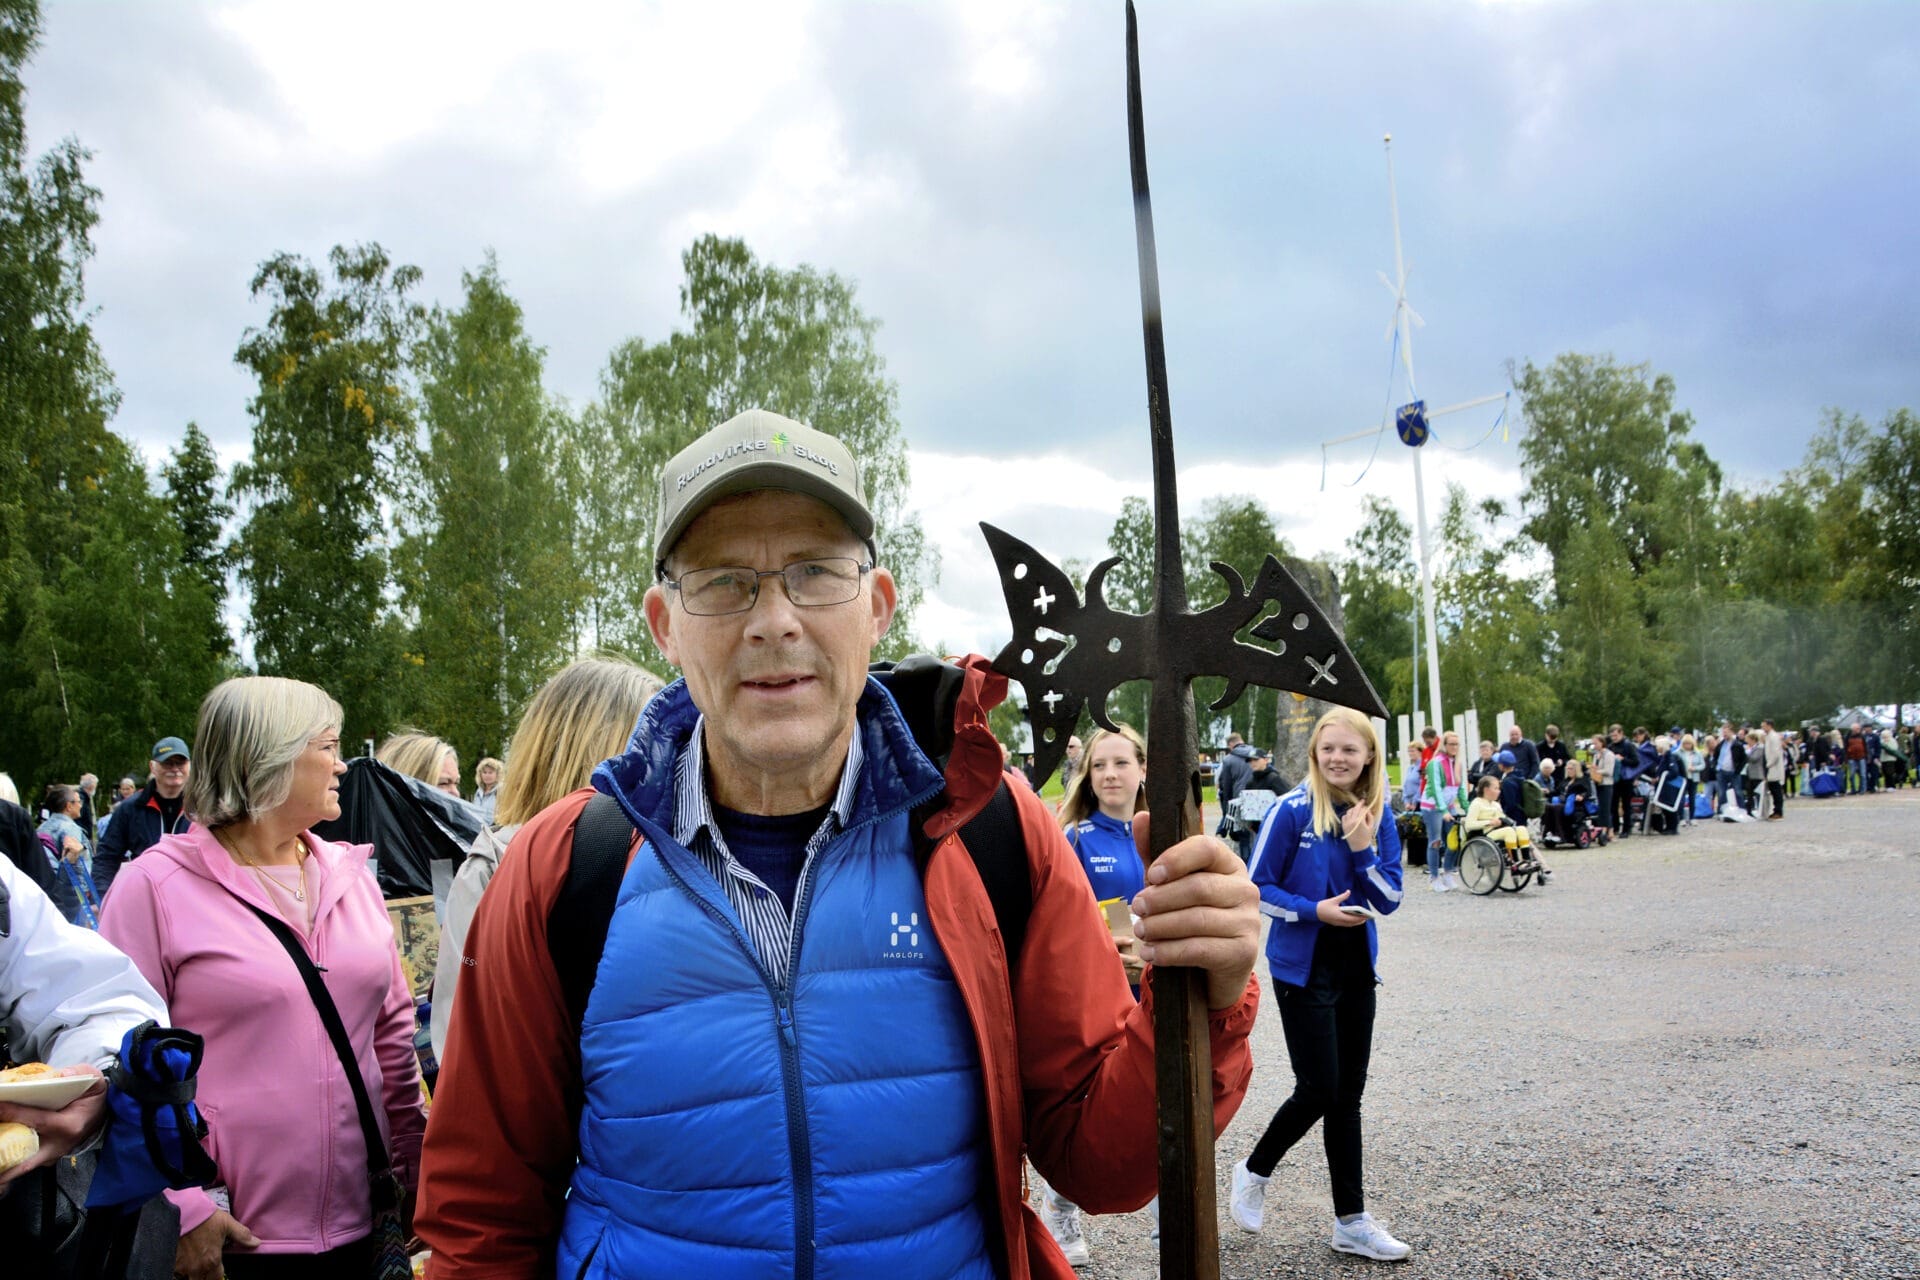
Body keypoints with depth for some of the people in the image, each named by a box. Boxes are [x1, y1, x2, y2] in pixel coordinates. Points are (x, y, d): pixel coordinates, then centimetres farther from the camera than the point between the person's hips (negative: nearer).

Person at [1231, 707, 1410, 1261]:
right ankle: (1254, 1171, 22)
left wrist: (1362, 850, -15)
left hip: (1357, 969, 5)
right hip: (1304, 968, -5)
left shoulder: (1378, 819, 1)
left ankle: (1351, 1221, 21)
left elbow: (1390, 899, 0)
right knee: (1319, 1090, -4)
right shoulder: (1292, 811, -13)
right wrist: (1315, 910, -22)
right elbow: (1256, 889, -10)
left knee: (1347, 1095, 11)